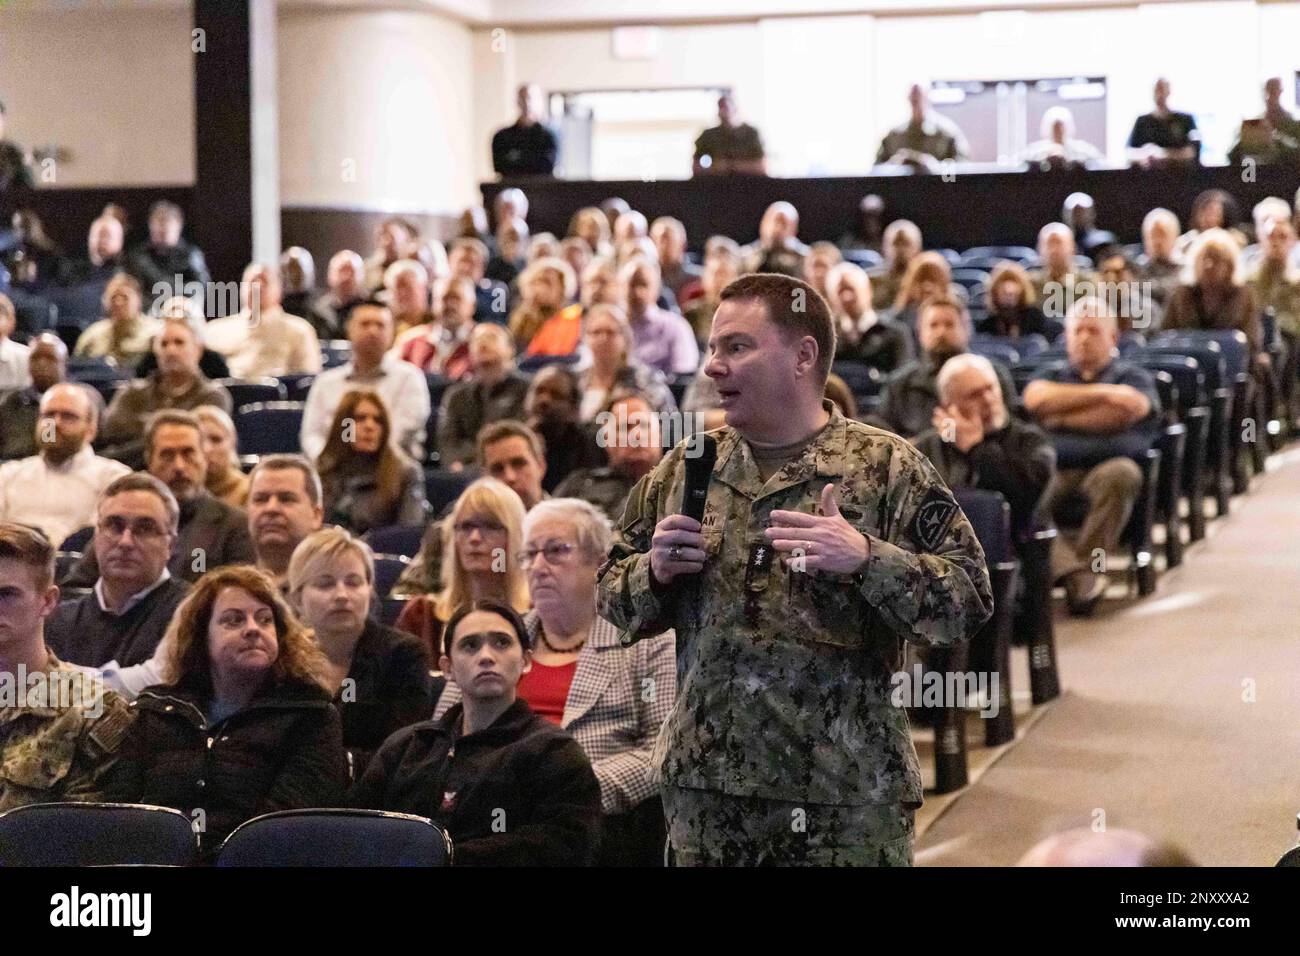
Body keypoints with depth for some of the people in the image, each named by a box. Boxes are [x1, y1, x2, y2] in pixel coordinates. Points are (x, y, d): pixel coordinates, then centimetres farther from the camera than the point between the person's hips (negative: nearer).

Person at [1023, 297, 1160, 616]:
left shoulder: (1134, 377, 23)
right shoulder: (1051, 375, 30)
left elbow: (1126, 411, -1)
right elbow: (1036, 399, 4)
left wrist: (1060, 419, 7)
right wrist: (1102, 393, 1)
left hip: (1105, 465, -1)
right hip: (1053, 469, 1)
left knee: (1122, 474, -38)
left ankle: (1087, 565, -29)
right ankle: (1075, 573, -43)